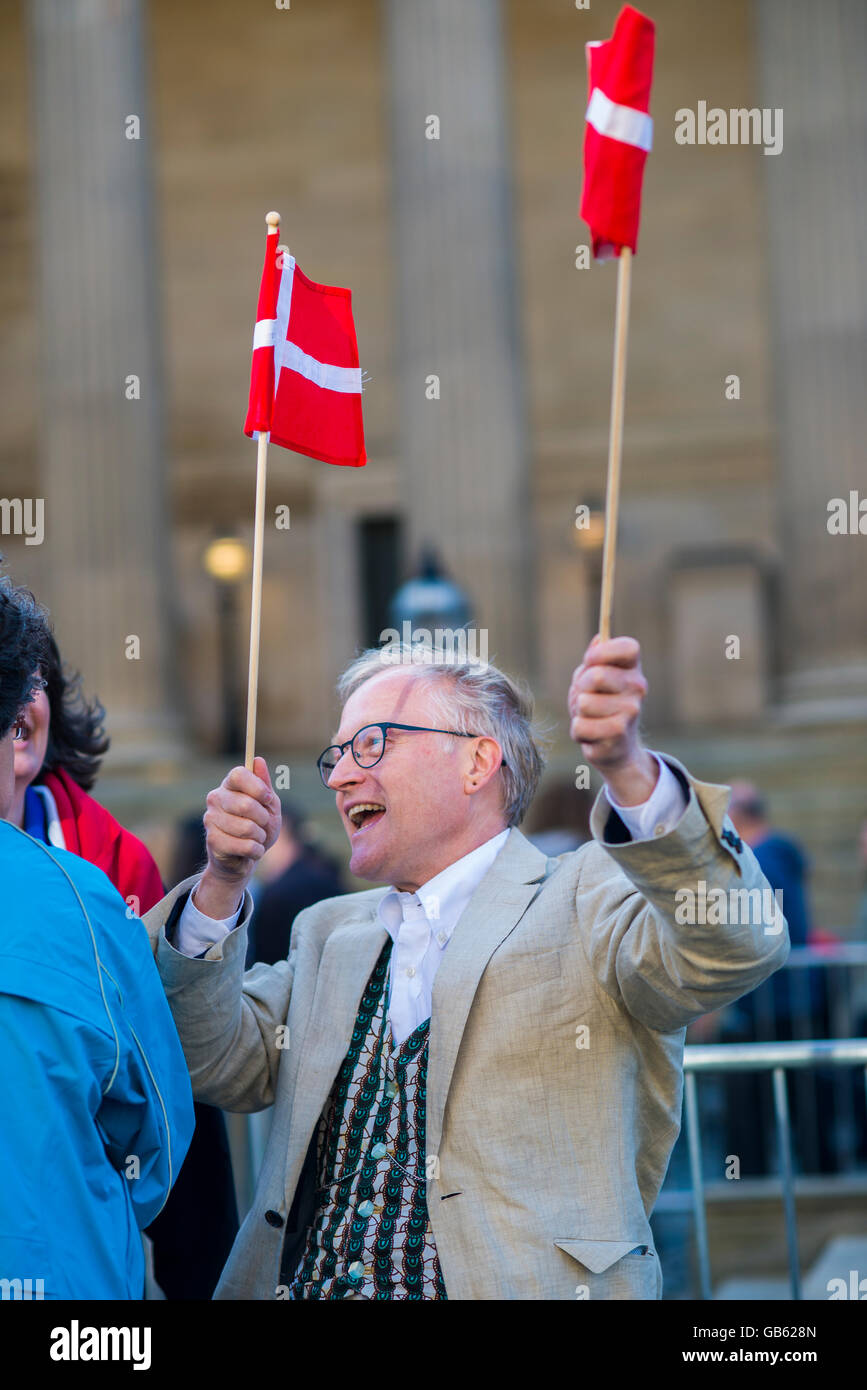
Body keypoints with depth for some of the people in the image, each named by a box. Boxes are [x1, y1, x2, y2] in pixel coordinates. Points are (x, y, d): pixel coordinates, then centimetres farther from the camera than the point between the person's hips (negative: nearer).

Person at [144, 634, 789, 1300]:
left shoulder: (590, 901, 4)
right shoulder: (330, 933, 23)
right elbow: (215, 1065, 13)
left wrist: (627, 768, -29)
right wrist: (222, 884, 0)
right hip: (305, 1287, 3)